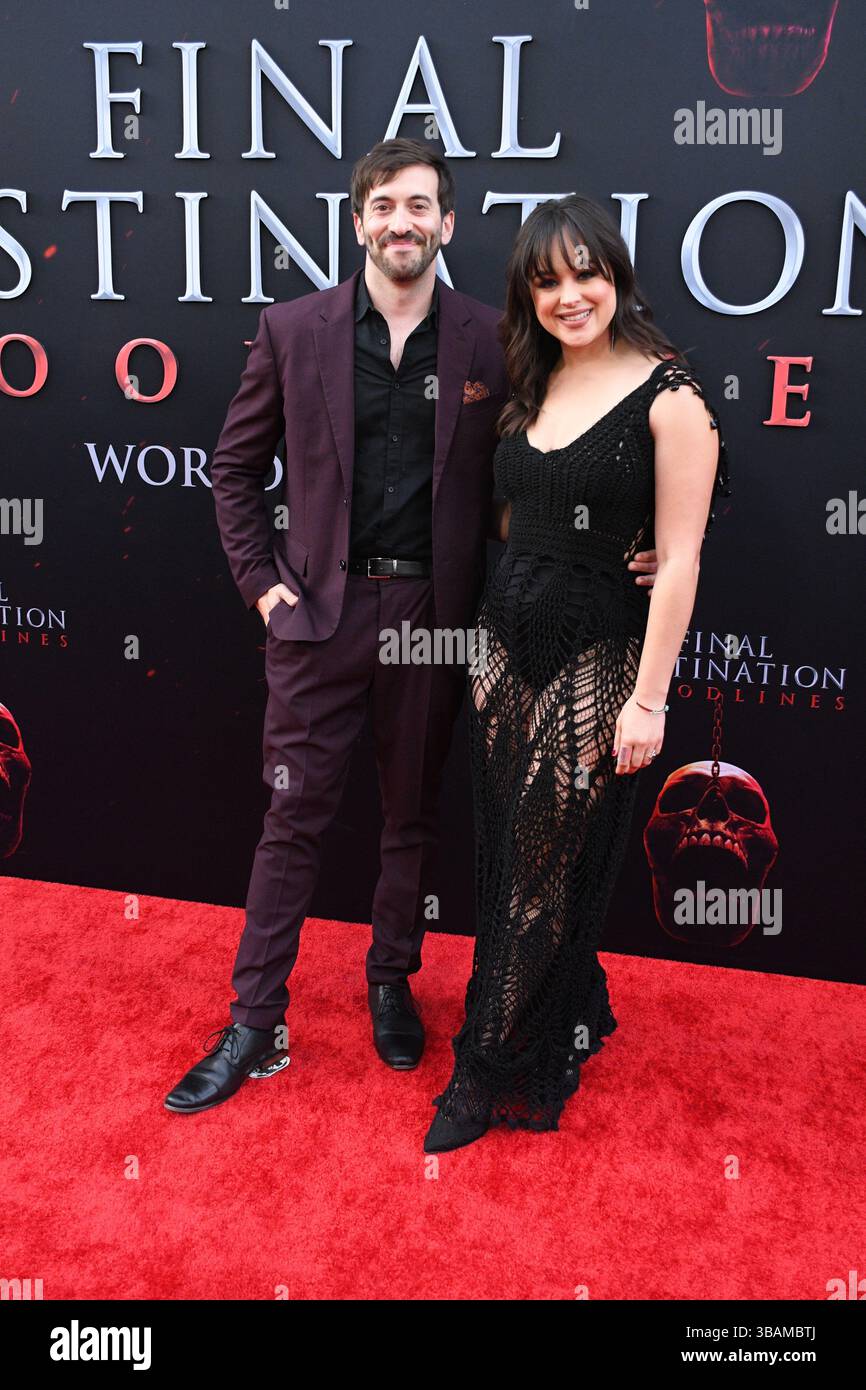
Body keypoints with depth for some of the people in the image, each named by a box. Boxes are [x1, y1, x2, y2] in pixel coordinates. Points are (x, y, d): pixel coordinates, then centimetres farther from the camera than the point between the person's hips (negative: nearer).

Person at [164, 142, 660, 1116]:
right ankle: (255, 1024, 18)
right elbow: (235, 468, 7)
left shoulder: (490, 342, 1)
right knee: (294, 818, 4)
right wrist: (261, 579, -1)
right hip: (322, 608, 0)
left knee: (412, 816, 14)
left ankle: (392, 982, 35)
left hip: (433, 613, 1)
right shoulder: (294, 330, 1)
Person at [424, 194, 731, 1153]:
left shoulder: (669, 396, -10)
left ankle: (492, 1072, 20)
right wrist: (494, 645, 10)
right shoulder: (531, 390, 10)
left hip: (597, 661, -6)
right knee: (510, 863, 13)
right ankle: (571, 1022, 35)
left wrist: (648, 697, -15)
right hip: (509, 647, 7)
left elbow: (678, 559, -13)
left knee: (547, 873, 4)